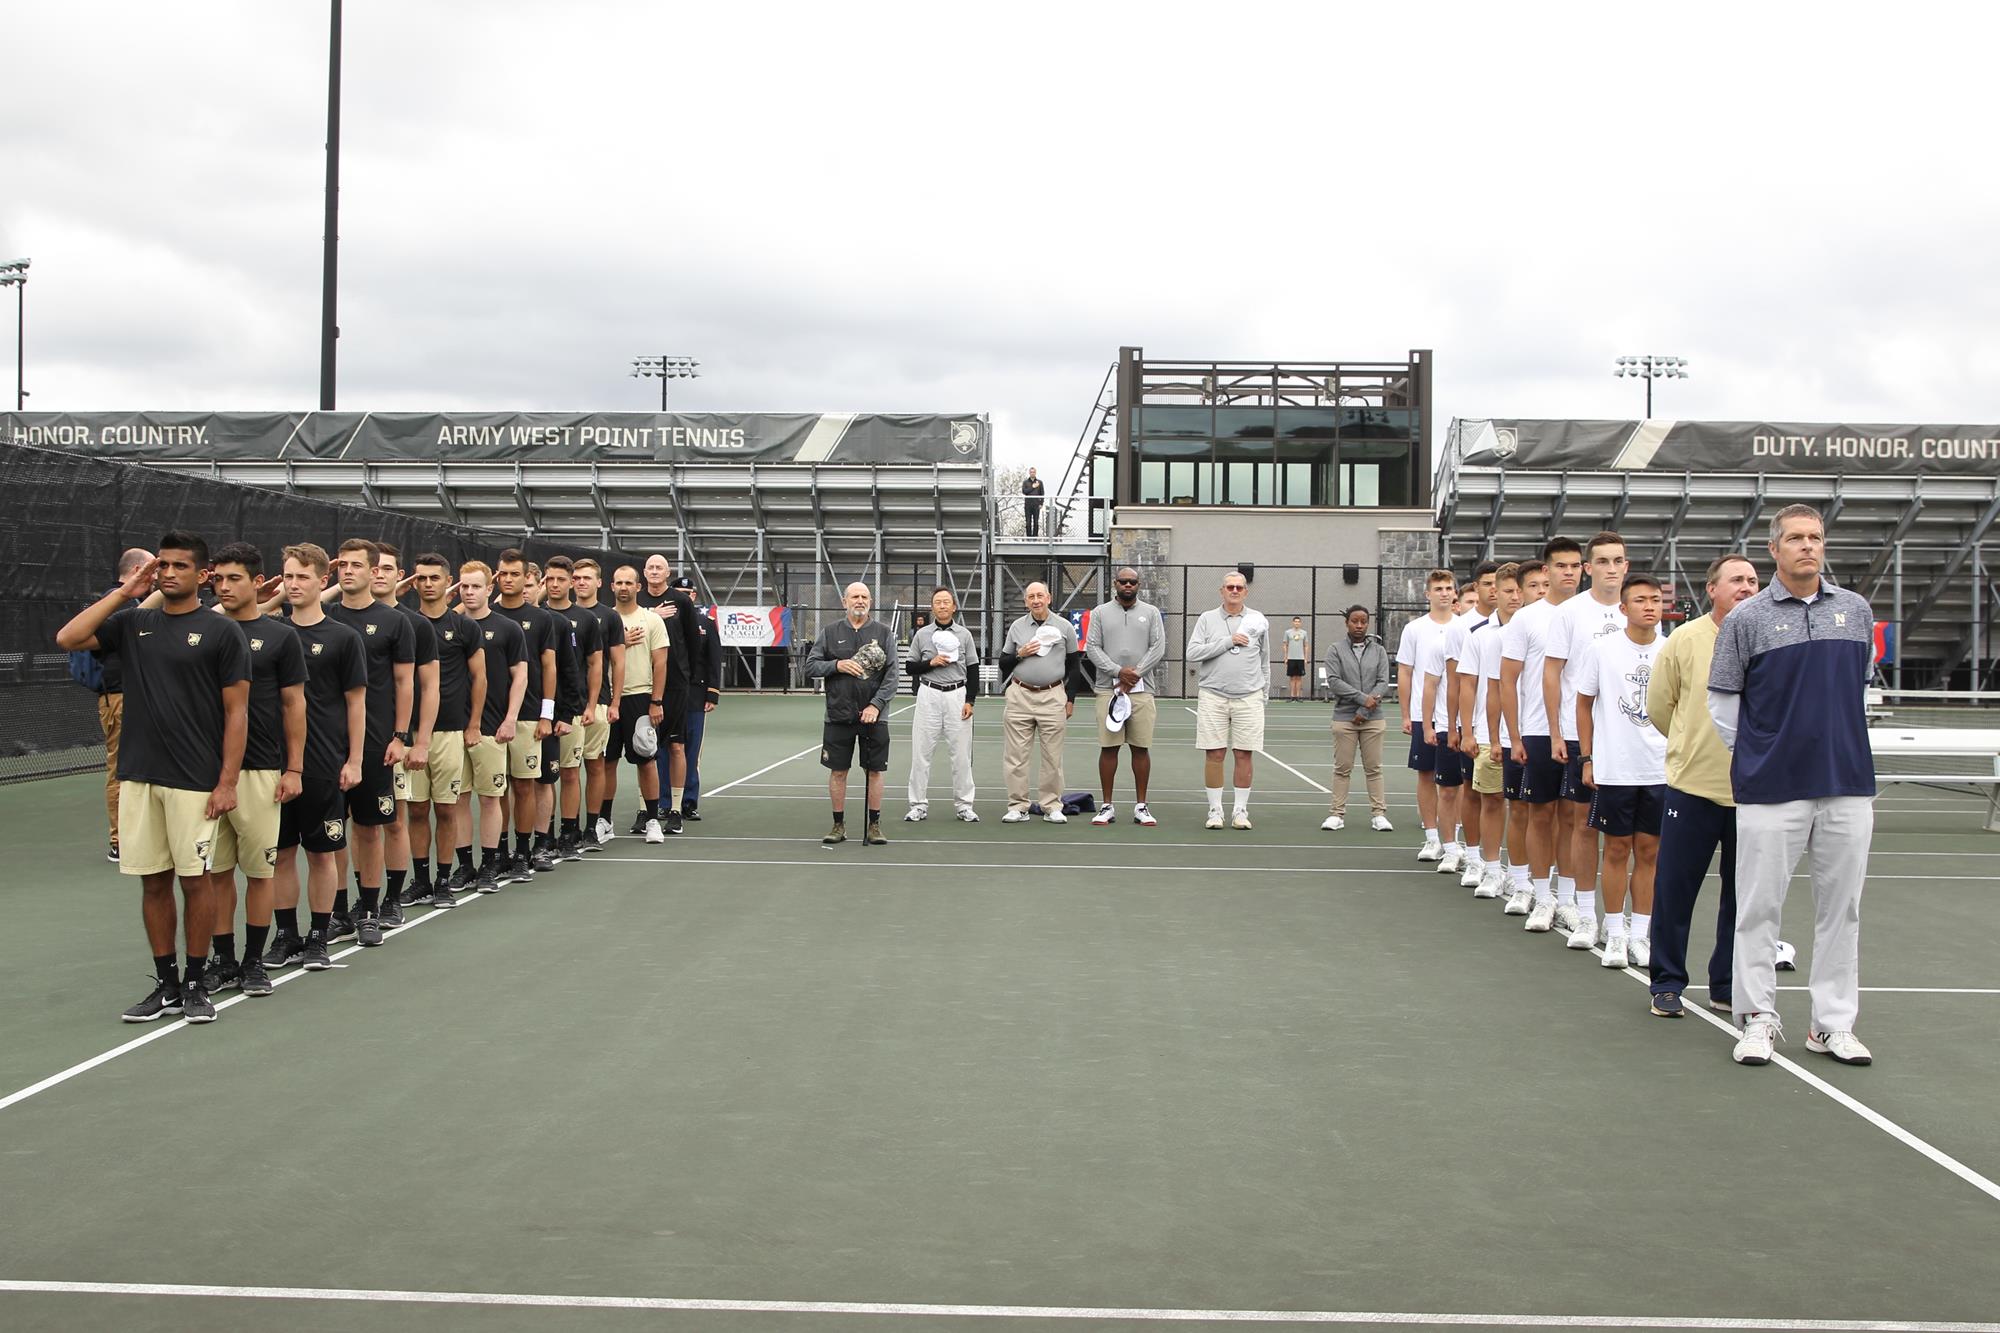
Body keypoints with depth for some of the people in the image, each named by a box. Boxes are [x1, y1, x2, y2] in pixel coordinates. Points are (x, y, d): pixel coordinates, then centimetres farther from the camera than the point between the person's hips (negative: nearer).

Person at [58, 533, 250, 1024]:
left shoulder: (220, 633, -2)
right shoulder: (133, 624, 10)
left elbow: (236, 712, -3)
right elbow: (68, 638, -4)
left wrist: (227, 782, -9)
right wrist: (124, 593, -2)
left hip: (195, 781, -4)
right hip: (138, 777, 4)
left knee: (194, 879, 2)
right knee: (153, 881, 8)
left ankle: (195, 983, 14)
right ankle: (166, 984, 17)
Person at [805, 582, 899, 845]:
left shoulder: (883, 632, 3)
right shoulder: (830, 632, 5)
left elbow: (893, 673, -2)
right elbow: (810, 666, 5)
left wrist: (876, 704, -13)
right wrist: (837, 665, -12)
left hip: (873, 715, 0)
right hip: (838, 715, 1)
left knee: (874, 771, 3)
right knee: (838, 771, 5)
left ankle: (874, 826, 13)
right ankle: (838, 825, 15)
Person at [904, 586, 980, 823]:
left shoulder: (964, 634, 6)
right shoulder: (921, 635, 7)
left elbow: (973, 670, 6)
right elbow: (909, 668, 9)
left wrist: (970, 701, -2)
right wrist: (931, 663, -9)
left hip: (957, 695, 0)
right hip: (929, 695, 0)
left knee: (961, 753, 1)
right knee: (921, 751, -1)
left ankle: (963, 805, 10)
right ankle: (919, 805, 6)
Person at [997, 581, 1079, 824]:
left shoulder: (1064, 627, 6)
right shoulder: (1017, 626, 9)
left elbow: (1073, 665, 10)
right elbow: (1003, 663, 13)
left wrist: (1070, 699, 6)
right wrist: (1020, 654, -7)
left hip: (1052, 697, -1)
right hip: (1020, 695, 1)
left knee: (1052, 757, 1)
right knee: (1016, 755, -1)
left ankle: (1052, 808, 8)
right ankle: (1018, 807, 5)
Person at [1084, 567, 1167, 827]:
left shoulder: (1151, 613, 9)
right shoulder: (1100, 613, 8)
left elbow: (1158, 648, 1)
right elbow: (1092, 648, 0)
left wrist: (1135, 674, -10)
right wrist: (1118, 671, -13)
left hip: (1142, 690, 0)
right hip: (1108, 689, 0)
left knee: (1141, 747, 1)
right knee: (1108, 747, 0)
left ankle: (1141, 806, 8)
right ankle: (1107, 806, 6)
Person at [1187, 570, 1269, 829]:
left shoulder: (1258, 620, 9)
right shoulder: (1207, 619, 5)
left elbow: (1264, 660, 16)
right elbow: (1192, 653, -7)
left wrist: (1264, 692, 12)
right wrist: (1227, 641, -11)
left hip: (1249, 697, 1)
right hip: (1213, 696, -1)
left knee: (1244, 754, 1)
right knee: (1214, 754, -2)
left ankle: (1241, 811, 8)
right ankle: (1215, 810, 6)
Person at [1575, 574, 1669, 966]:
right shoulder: (1601, 649, -3)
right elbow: (1584, 703, 5)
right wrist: (1586, 759, 1)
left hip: (1661, 769, 2)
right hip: (1613, 768, -2)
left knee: (1649, 851, 7)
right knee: (1617, 849, 4)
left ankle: (1640, 935, 15)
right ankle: (1614, 935, 13)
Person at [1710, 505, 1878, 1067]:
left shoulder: (1857, 610, 8)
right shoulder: (1746, 618, -2)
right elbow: (1722, 699, 4)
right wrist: (1752, 755, 2)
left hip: (1848, 783, 3)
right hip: (1770, 787, -3)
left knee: (1840, 906, 6)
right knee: (1759, 906, 1)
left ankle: (1834, 1023, 15)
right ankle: (1758, 1018, 12)